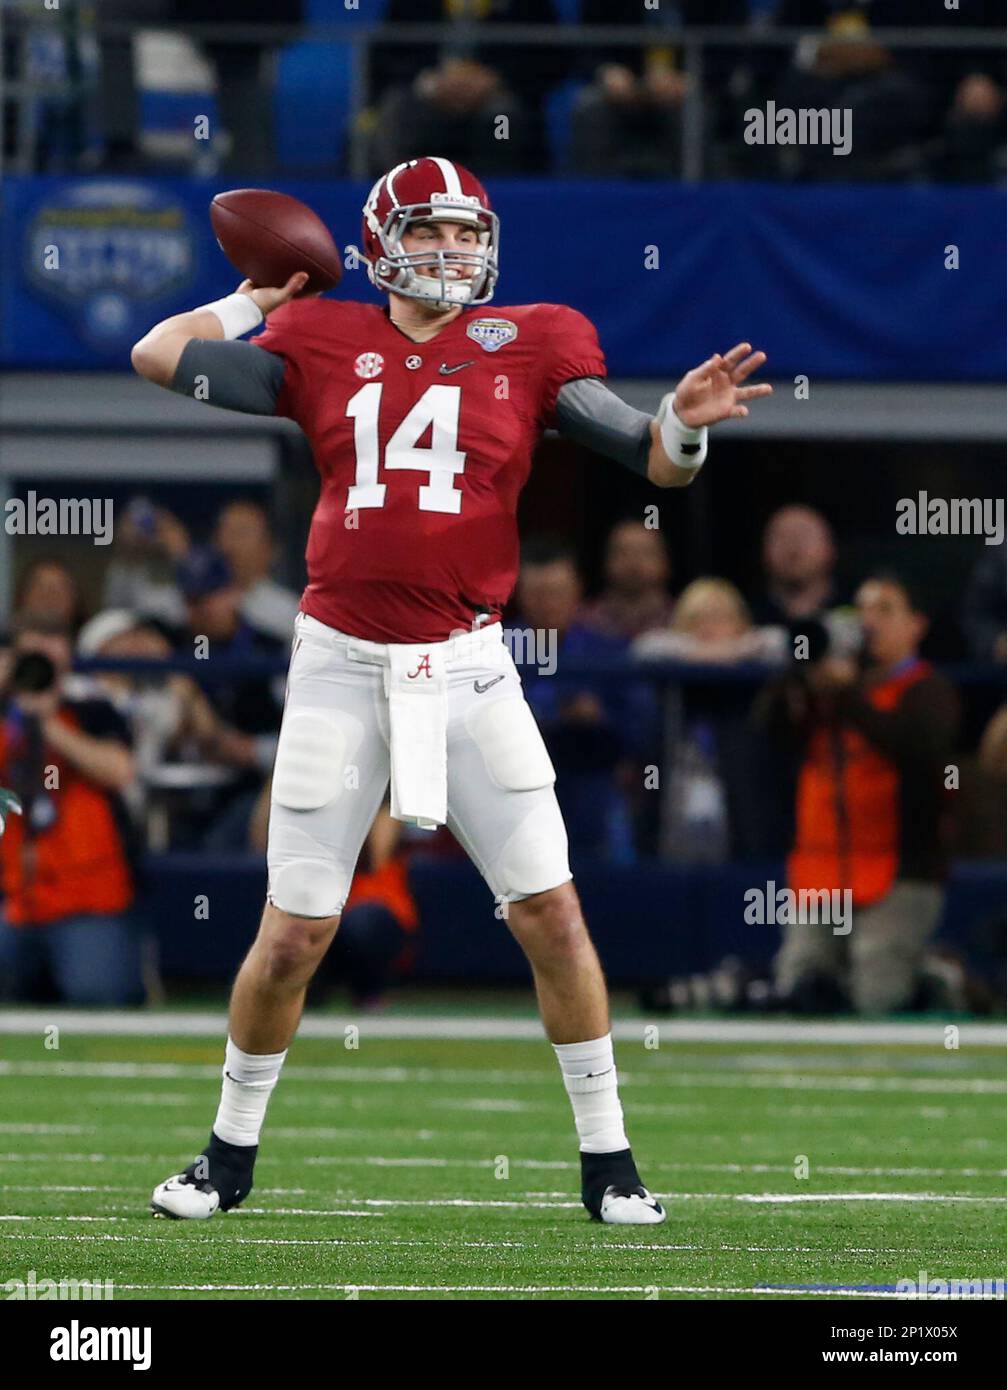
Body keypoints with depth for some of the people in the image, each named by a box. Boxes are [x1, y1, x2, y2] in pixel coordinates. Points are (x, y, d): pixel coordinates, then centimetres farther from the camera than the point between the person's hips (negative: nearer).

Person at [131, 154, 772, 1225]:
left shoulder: (526, 348, 3)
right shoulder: (323, 347, 6)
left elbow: (652, 460, -1)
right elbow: (159, 356, 9)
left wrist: (683, 425, -22)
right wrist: (261, 297, 16)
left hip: (466, 668, 0)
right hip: (341, 664, 0)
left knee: (551, 913, -4)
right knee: (293, 935, 2)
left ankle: (607, 1162, 7)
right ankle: (230, 1155, 20)